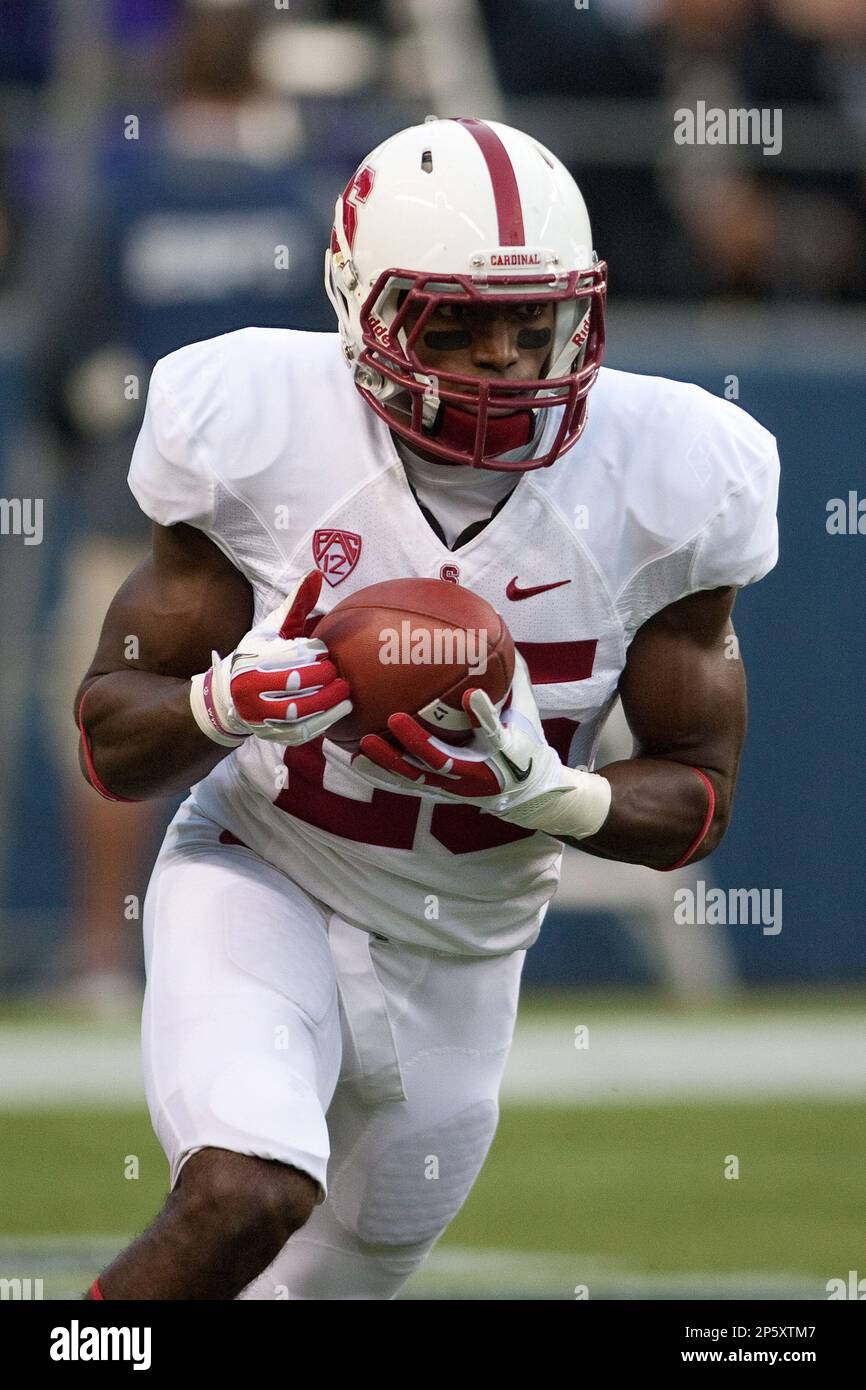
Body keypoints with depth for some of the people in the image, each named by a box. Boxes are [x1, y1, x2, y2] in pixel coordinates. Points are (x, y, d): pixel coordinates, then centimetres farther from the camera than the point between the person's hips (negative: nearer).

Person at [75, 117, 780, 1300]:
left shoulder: (657, 483, -15)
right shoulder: (267, 438, -19)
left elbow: (696, 802, -6)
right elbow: (113, 743, -13)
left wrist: (536, 787, -27)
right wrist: (228, 704, -35)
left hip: (459, 962, 4)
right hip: (262, 892, -3)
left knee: (336, 1280, 18)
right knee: (249, 1193, -31)